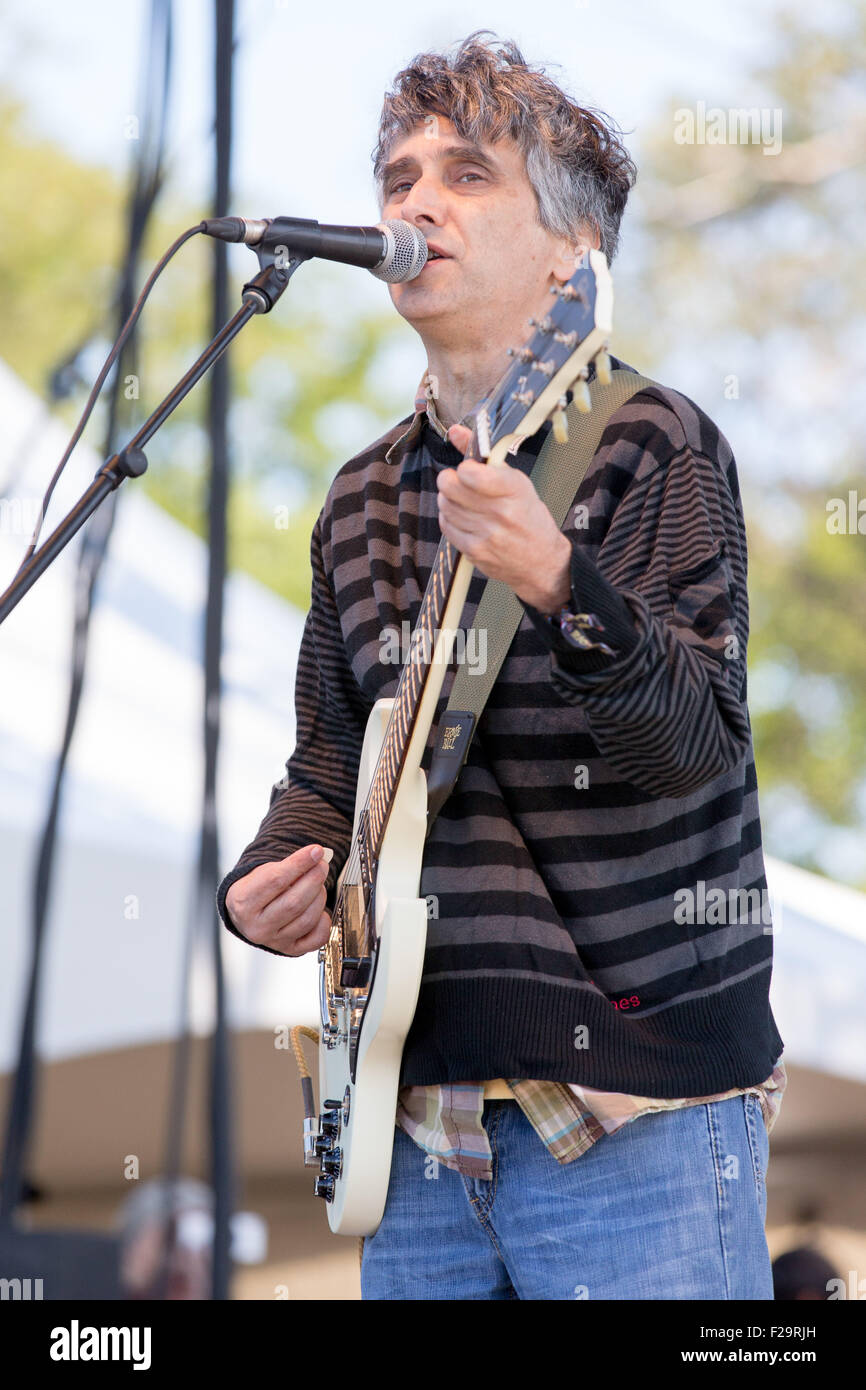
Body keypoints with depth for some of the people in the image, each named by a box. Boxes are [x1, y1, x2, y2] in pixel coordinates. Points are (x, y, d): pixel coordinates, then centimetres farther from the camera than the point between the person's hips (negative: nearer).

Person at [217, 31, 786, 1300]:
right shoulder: (363, 503, 13)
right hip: (422, 1113, 6)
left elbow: (696, 743, -18)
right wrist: (271, 881, 3)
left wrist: (559, 586, -36)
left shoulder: (657, 450, -6)